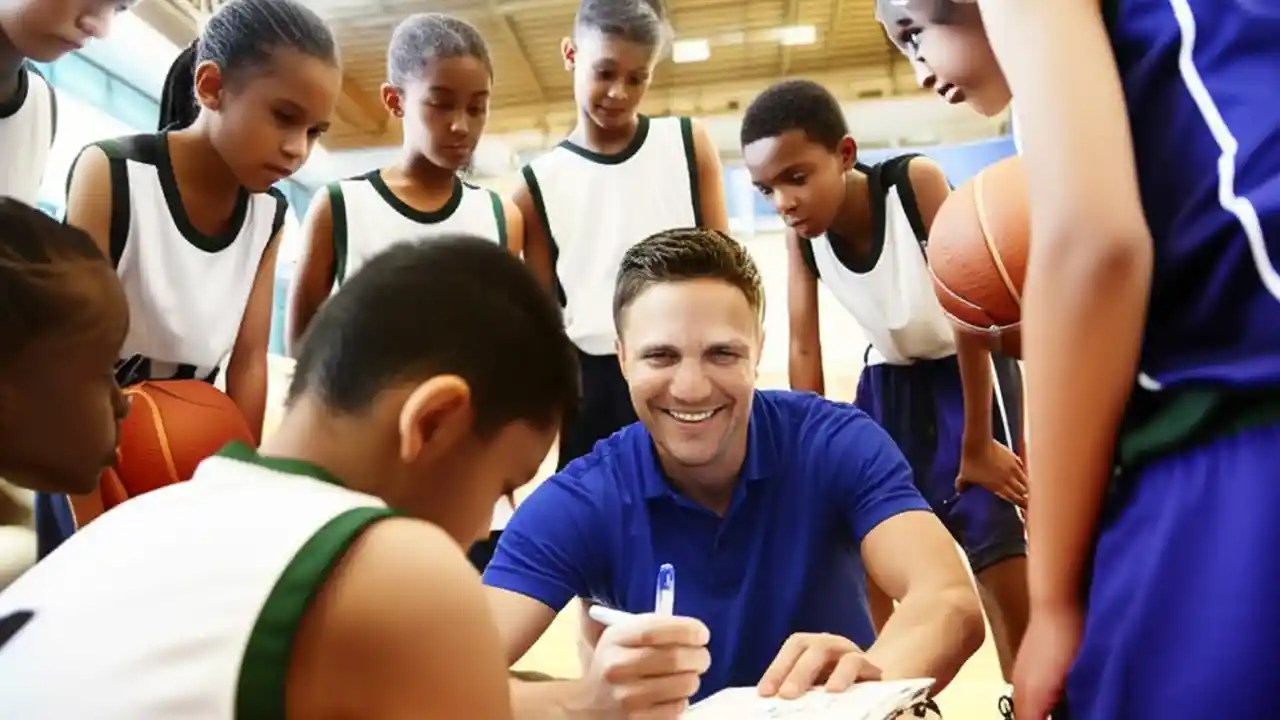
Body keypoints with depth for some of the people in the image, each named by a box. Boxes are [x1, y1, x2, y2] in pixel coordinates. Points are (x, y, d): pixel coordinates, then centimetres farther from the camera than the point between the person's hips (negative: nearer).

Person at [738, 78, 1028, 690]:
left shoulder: (916, 181, -30)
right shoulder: (800, 233, -17)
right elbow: (804, 348, -10)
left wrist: (977, 445, -18)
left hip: (971, 367, -4)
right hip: (891, 374, 5)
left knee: (994, 534, -10)